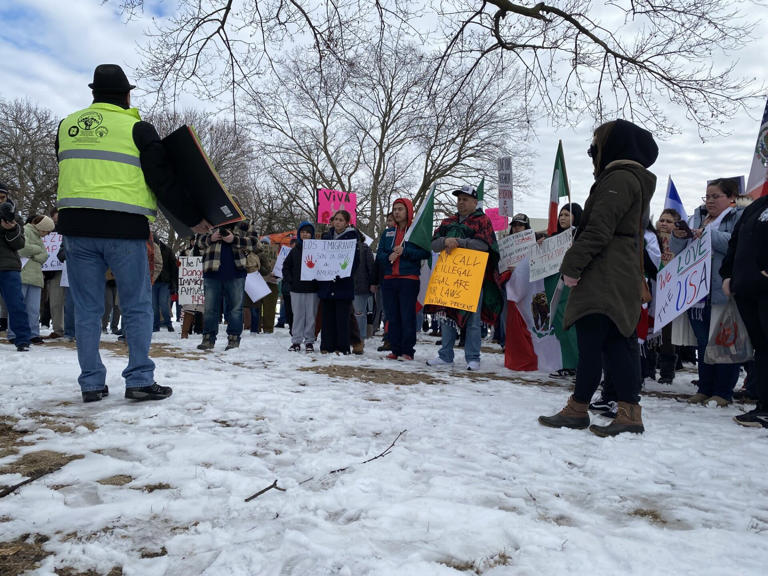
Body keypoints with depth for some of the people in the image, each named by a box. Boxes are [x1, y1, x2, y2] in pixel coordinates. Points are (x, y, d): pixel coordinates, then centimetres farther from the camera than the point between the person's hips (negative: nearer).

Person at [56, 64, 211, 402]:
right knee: (137, 307, 5)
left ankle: (92, 383, 12)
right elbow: (163, 181, -4)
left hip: (76, 225, 4)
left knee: (87, 308, 9)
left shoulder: (67, 126, 15)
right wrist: (193, 218, 4)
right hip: (123, 228, -4)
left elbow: (72, 174, 23)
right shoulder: (136, 128, -1)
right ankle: (140, 380, 4)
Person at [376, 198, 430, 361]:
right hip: (389, 280, 5)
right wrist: (388, 257, -8)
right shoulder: (388, 232, 18)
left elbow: (426, 253, -5)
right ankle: (395, 350, 11)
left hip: (409, 279, -5)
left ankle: (407, 351, 0)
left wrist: (405, 252, -13)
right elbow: (379, 254, 13)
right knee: (392, 317, 5)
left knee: (407, 316, -6)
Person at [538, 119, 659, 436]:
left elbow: (598, 229, -19)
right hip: (623, 279, 11)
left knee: (590, 341, -6)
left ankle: (577, 409, 0)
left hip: (603, 279, -11)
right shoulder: (634, 180, 23)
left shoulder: (619, 178, -10)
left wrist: (572, 264, -16)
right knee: (618, 343, 8)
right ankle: (629, 413, 9)